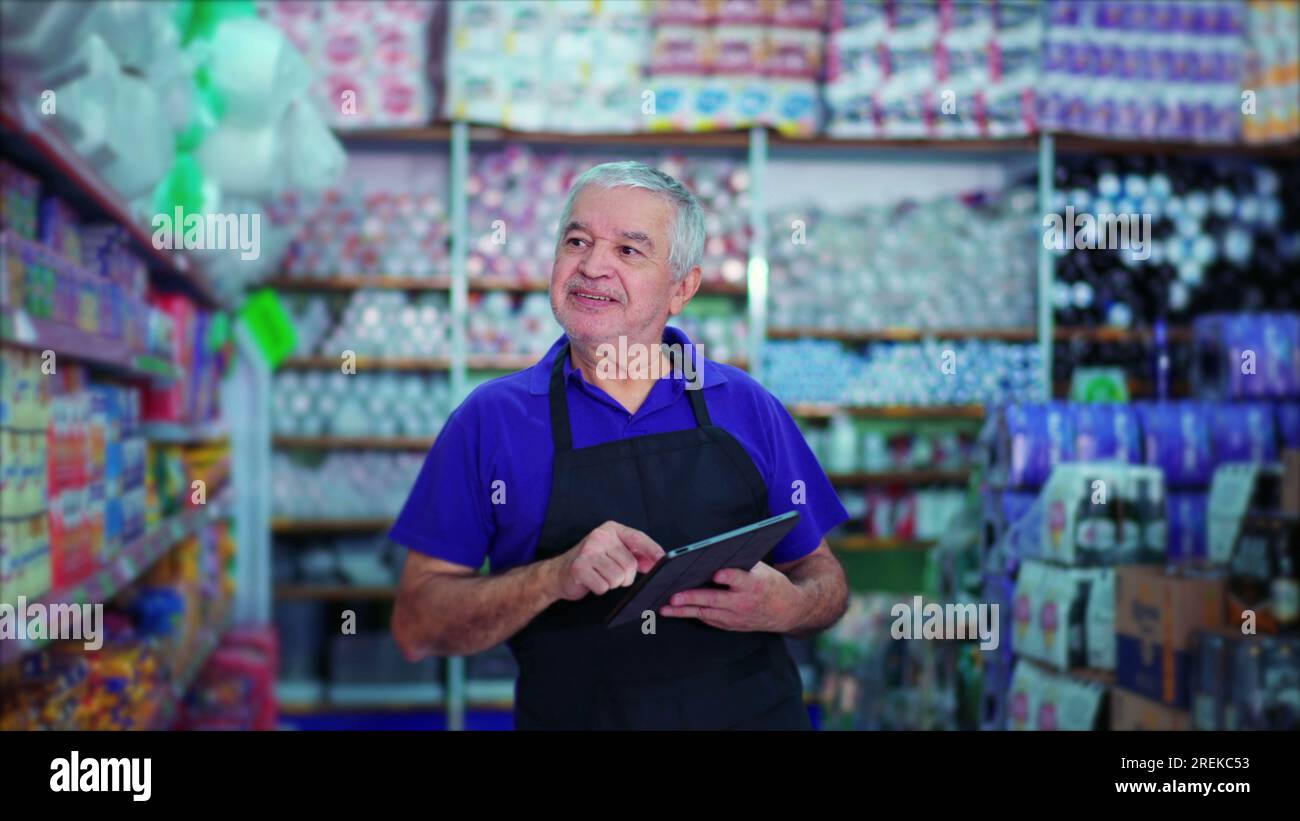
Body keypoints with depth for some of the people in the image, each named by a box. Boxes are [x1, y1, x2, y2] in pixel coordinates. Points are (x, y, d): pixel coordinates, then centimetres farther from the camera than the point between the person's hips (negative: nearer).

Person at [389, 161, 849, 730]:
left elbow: (822, 576, 8)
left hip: (753, 714, 1)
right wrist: (555, 578, -21)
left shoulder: (748, 410, 1)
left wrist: (787, 607, -14)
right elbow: (415, 628, -6)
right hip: (570, 717, -1)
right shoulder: (489, 420, -3)